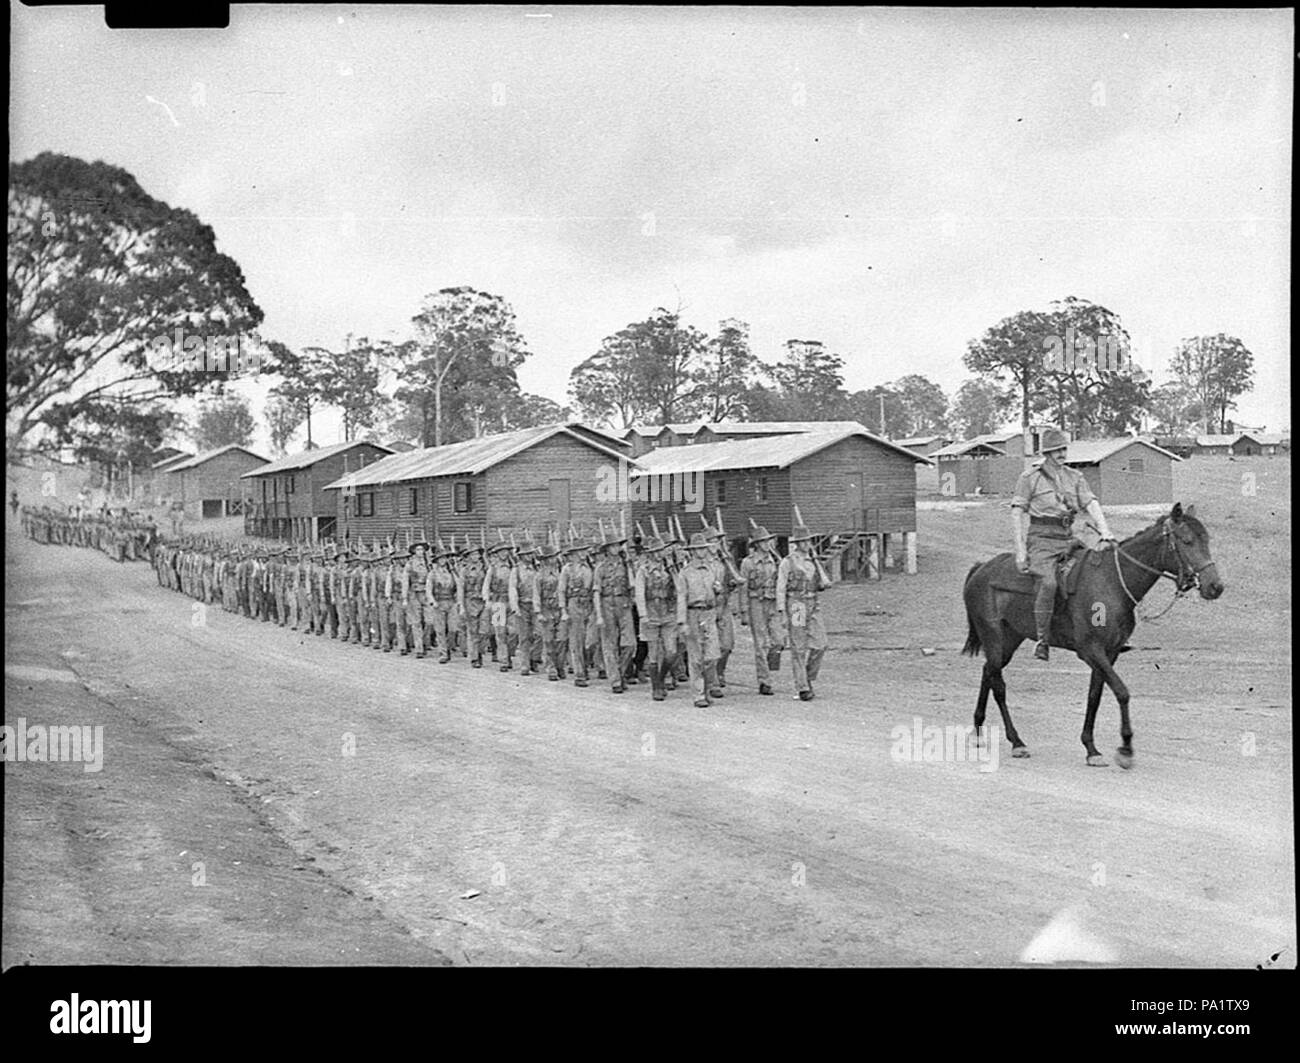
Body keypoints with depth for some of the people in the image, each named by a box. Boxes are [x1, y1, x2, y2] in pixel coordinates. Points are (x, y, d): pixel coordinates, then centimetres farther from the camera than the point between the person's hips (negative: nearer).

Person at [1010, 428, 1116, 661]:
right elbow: (1017, 512, -2)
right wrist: (1020, 549, -10)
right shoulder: (1030, 477, 2)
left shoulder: (1075, 477, 14)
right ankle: (1042, 640, -21)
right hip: (1042, 538, -5)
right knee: (1048, 583, -27)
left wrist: (1104, 530, -14)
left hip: (1068, 539, 5)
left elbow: (1091, 504, 4)